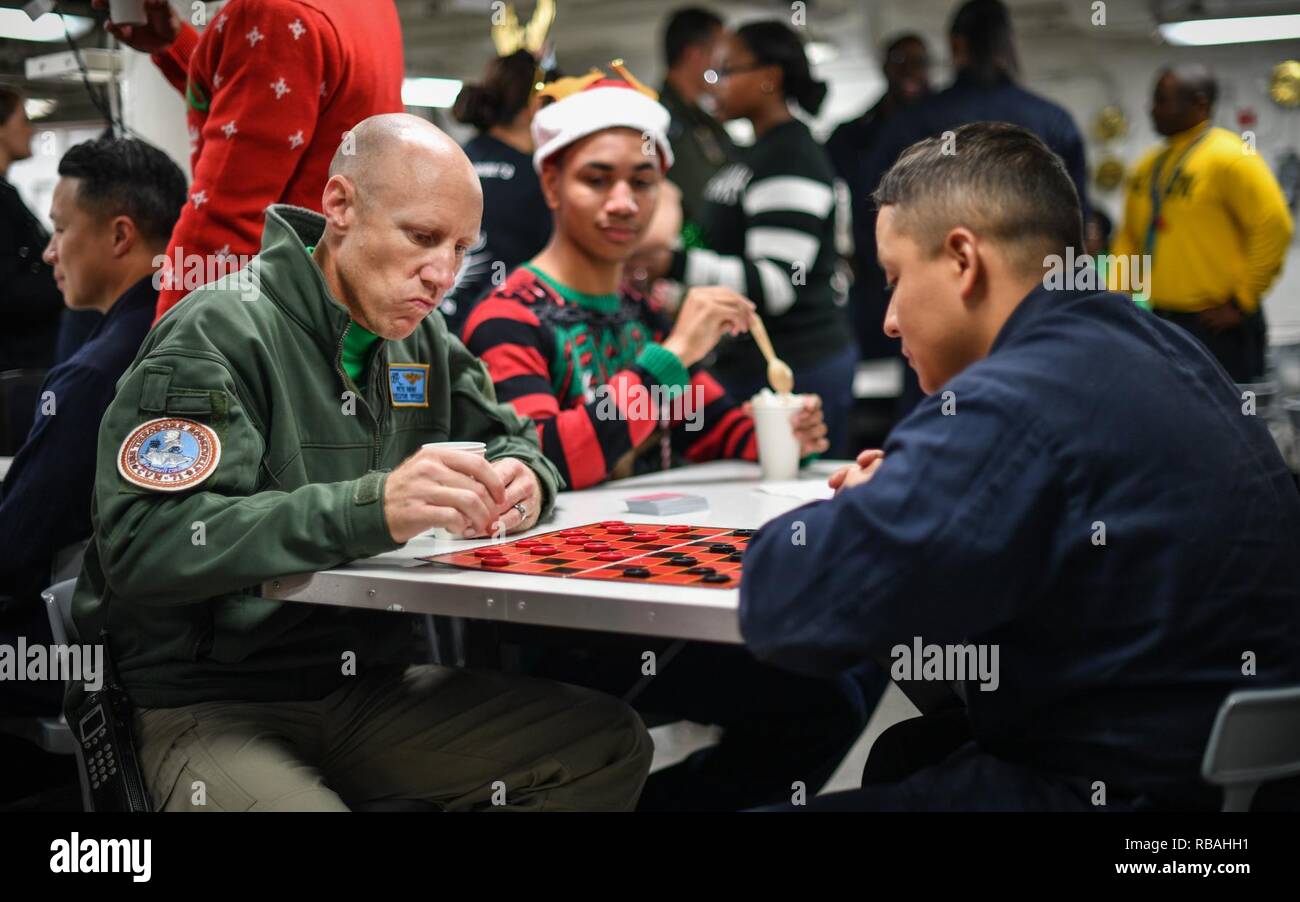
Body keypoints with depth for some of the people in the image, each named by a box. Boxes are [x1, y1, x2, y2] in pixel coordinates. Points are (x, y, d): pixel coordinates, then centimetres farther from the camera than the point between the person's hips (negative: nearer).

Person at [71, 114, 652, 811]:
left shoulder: (419, 337, 9)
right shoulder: (220, 333, -13)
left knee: (612, 745, -7)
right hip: (214, 704, -7)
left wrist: (520, 478, -7)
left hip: (373, 687, 7)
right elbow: (141, 543, -25)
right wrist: (368, 508, -36)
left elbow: (508, 441, 20)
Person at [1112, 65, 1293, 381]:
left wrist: (1242, 302, -13)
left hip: (1216, 324, -7)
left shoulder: (1230, 157, -10)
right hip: (1159, 320, 7)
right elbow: (1130, 238, 19)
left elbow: (1274, 228, -15)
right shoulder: (1148, 165, 13)